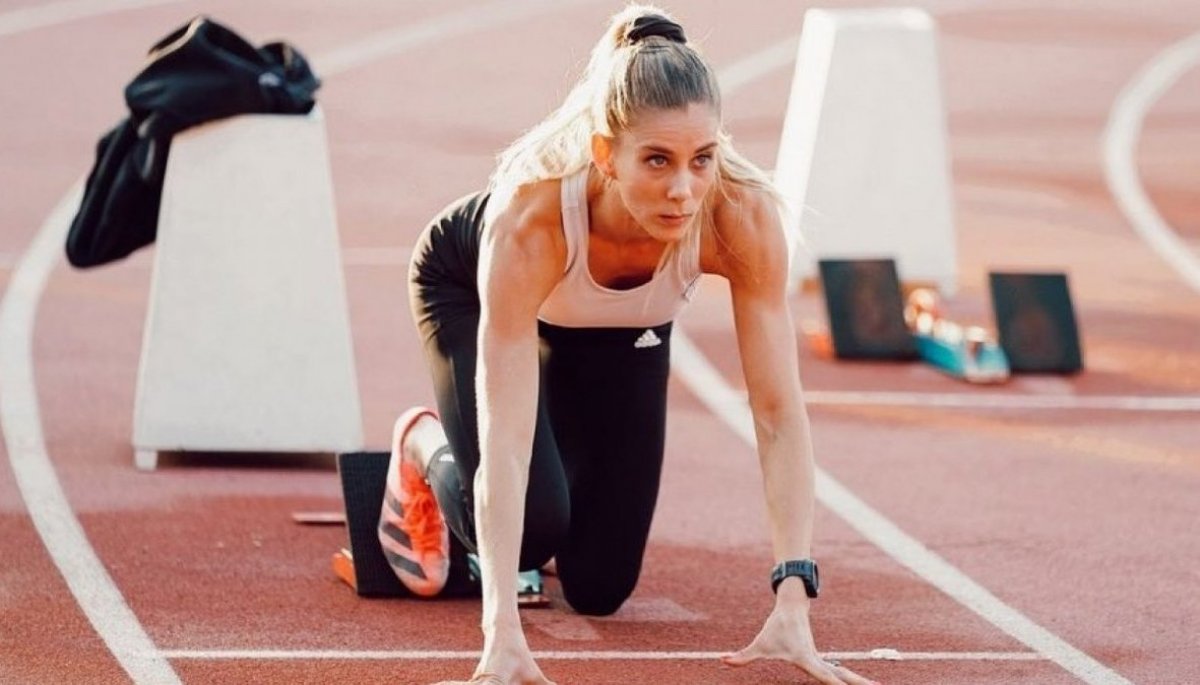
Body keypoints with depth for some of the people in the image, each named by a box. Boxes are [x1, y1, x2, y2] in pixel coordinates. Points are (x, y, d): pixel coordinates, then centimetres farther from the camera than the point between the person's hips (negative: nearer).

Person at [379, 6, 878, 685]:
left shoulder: (744, 213, -40)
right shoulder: (530, 214, -46)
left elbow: (780, 412, -37)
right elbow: (505, 442, -47)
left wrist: (793, 608, -45)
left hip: (626, 323, 3)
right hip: (471, 285, -3)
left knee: (600, 586, 1)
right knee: (534, 526, -22)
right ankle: (425, 450, 11)